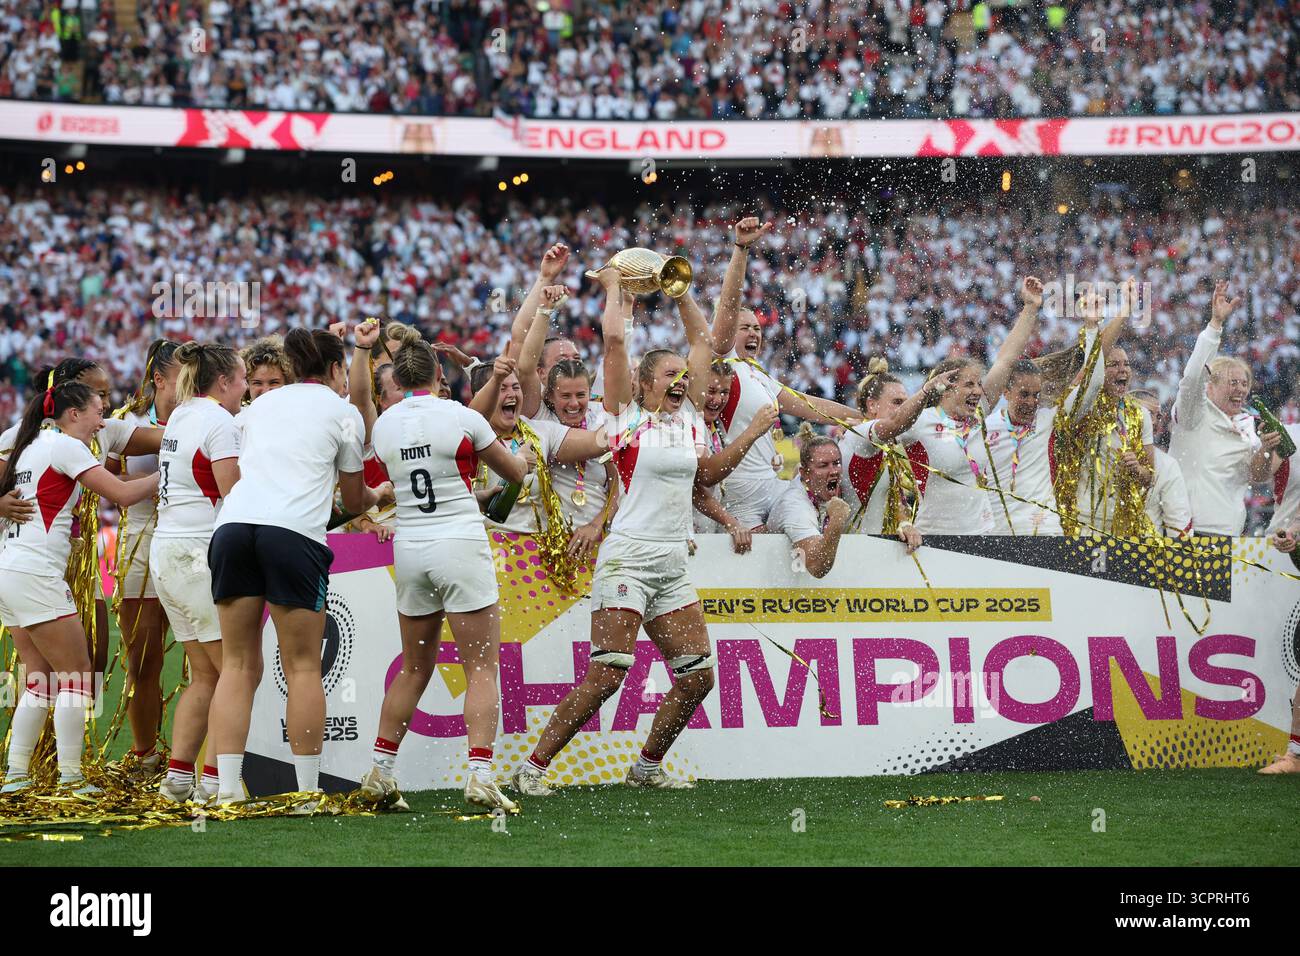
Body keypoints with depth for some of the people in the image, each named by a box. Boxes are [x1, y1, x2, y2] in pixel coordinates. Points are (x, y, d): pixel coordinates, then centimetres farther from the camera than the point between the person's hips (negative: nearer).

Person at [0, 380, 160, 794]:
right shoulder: (64, 446, -8)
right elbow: (122, 494, -12)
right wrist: (166, 474, -2)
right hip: (35, 576, -9)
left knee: (41, 681, 13)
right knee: (77, 678, -5)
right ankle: (70, 778, -8)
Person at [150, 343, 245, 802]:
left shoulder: (180, 416, 16)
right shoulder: (220, 422, -10)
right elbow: (236, 497, -15)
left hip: (166, 550, 9)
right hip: (200, 555, -9)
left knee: (205, 674, 11)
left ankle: (178, 774, 7)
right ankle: (215, 778, -10)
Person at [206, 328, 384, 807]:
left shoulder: (262, 403, 27)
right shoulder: (342, 411, 15)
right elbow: (354, 501, 22)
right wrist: (378, 495, 46)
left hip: (233, 524, 4)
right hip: (294, 531, -4)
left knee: (238, 665, 7)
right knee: (303, 668, 2)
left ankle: (225, 789, -2)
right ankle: (308, 794, 2)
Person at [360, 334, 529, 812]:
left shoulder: (384, 425, 4)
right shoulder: (461, 417, -8)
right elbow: (514, 472, 7)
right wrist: (523, 453, 29)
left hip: (409, 548, 5)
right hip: (460, 545, -5)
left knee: (414, 669, 18)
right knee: (482, 669, -3)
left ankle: (379, 770, 16)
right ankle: (479, 773, -16)